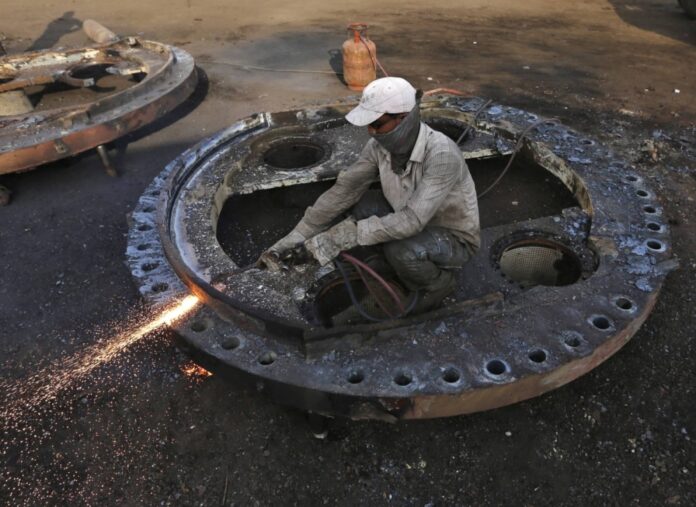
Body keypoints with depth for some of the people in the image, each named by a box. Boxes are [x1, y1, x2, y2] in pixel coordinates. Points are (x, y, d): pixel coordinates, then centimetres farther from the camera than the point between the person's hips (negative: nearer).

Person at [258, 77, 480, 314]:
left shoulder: (443, 155, -36)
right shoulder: (380, 145, -15)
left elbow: (411, 220, -41)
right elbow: (342, 192, -14)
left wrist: (339, 238, -43)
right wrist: (292, 240, -19)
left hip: (454, 240, -6)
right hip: (419, 225, 6)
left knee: (400, 250, -37)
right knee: (365, 205, -17)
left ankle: (439, 282, -1)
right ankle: (410, 272, 3)